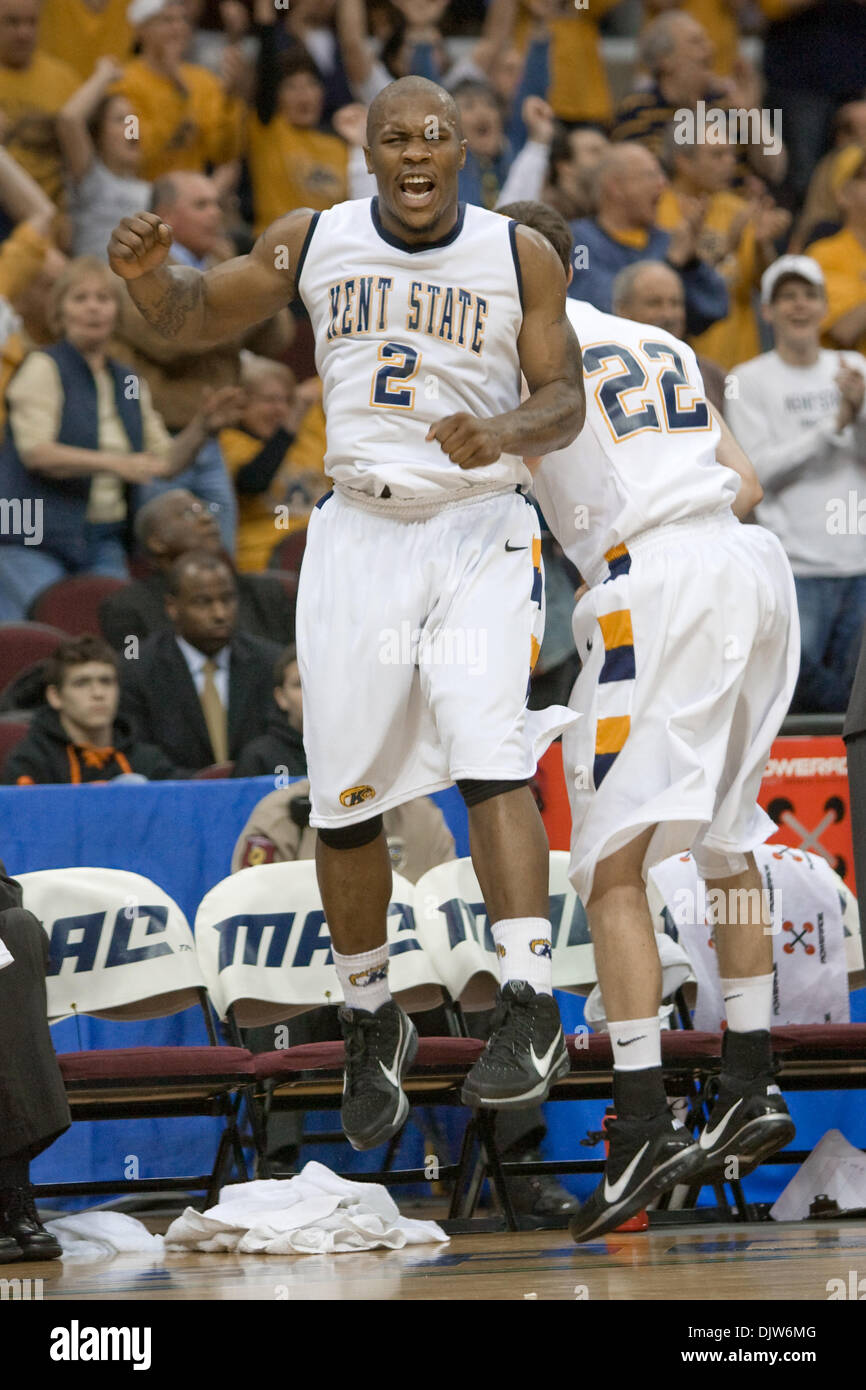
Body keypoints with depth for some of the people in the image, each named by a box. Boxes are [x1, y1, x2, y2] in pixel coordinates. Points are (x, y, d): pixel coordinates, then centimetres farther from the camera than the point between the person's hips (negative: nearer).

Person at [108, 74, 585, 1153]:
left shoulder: (519, 256, -2)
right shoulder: (312, 242, 2)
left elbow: (563, 398, -1)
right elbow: (194, 318, 12)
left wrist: (505, 432, -23)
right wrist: (145, 272, -11)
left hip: (478, 531, -2)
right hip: (358, 533, 3)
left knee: (489, 759, -22)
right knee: (344, 802, 3)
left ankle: (531, 1012, -27)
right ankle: (369, 1022, 22)